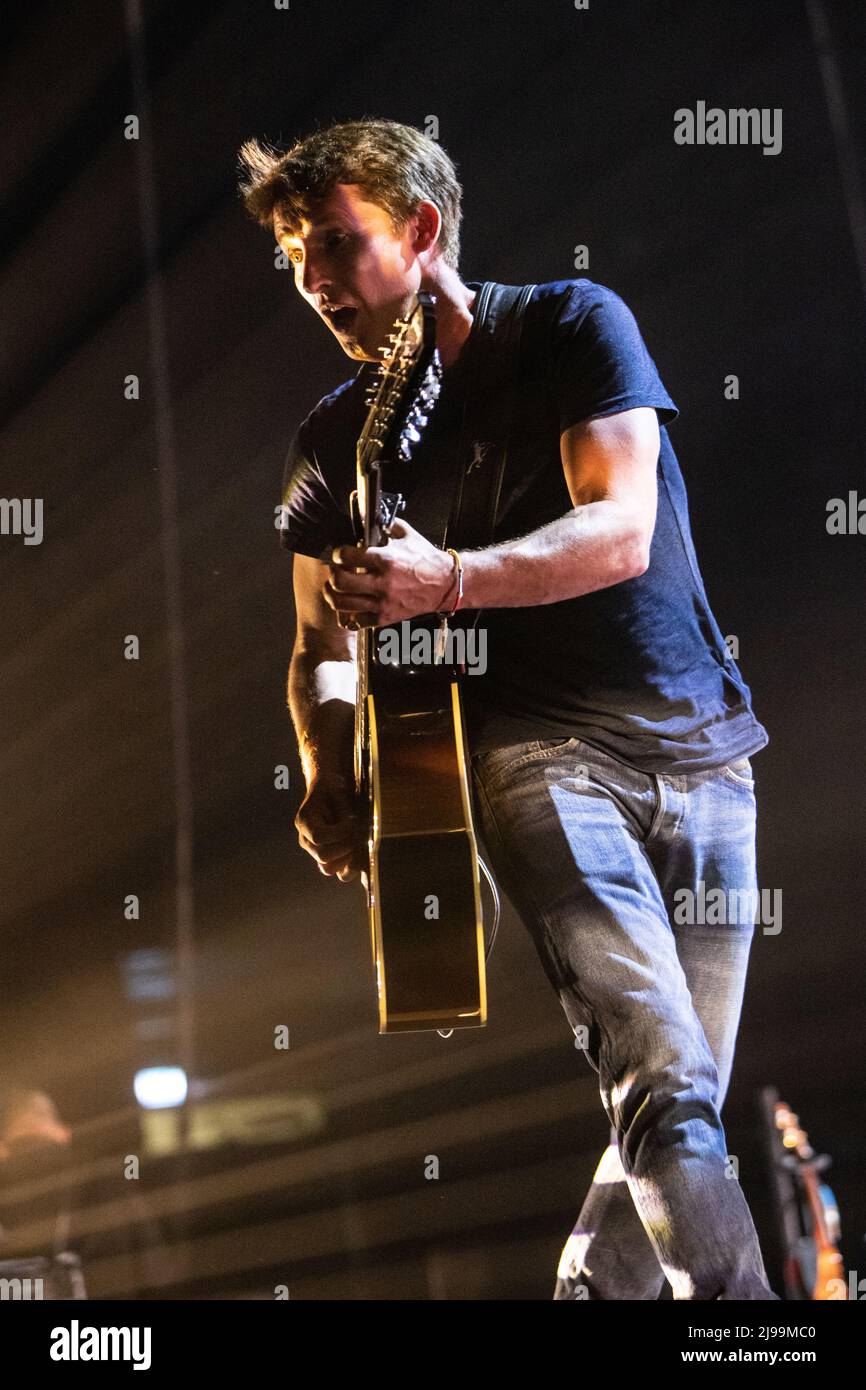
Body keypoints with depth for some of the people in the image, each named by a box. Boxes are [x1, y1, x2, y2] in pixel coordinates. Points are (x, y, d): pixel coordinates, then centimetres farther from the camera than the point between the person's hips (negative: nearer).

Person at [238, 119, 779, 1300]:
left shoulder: (573, 325, 2)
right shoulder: (336, 440, 9)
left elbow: (621, 531, -10)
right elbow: (324, 650, 13)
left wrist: (445, 583, -24)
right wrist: (328, 781, -7)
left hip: (704, 747, 1)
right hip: (542, 749, -1)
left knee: (683, 1106, 3)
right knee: (666, 1087, -19)